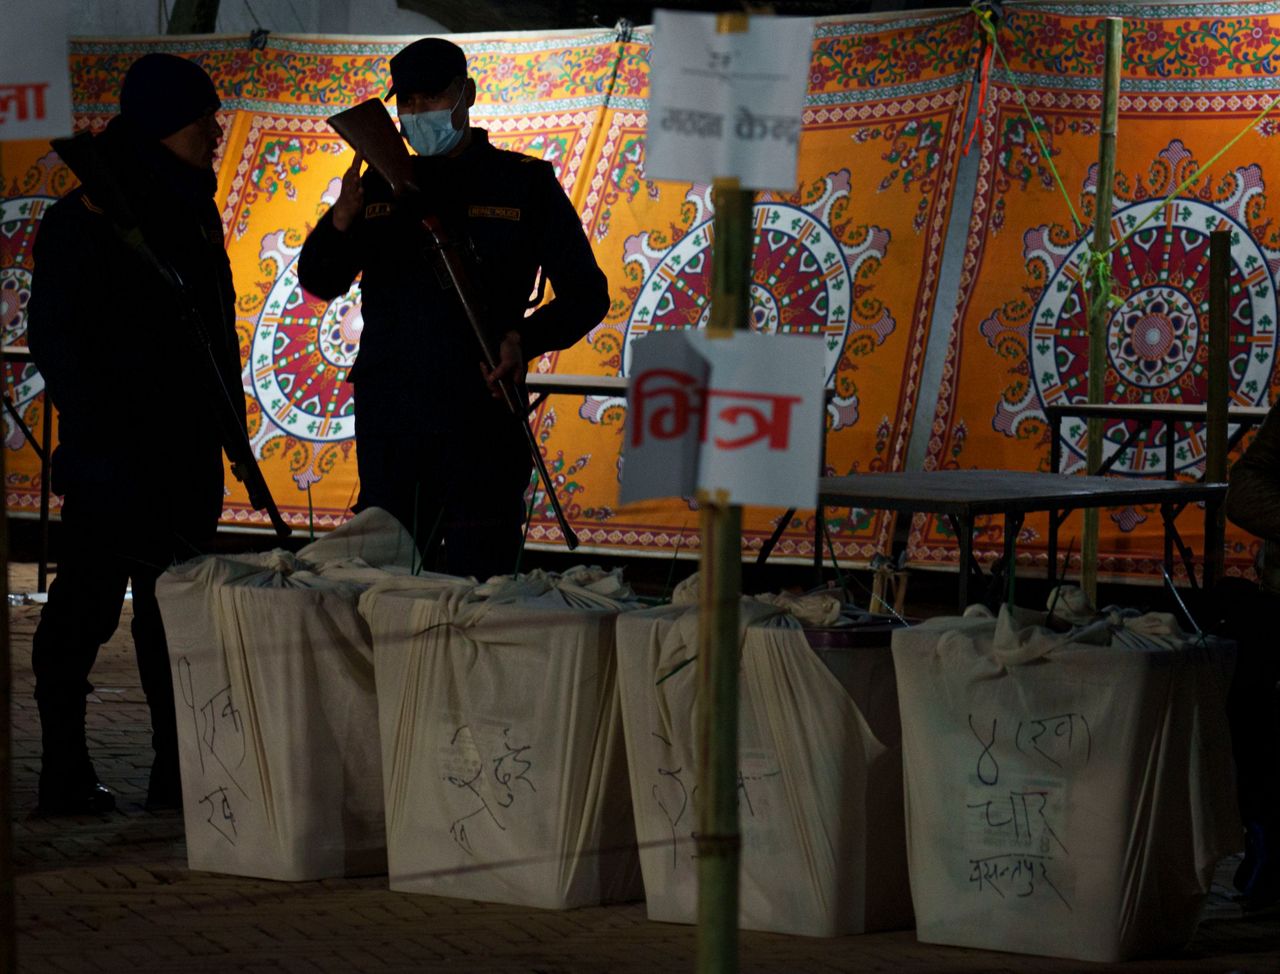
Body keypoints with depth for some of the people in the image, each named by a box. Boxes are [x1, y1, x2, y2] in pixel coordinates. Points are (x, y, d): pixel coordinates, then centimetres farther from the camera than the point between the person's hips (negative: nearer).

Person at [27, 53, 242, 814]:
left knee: (176, 609, 9)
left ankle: (179, 772, 14)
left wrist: (224, 421, 13)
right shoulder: (87, 220, -10)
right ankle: (66, 773, 3)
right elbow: (55, 338, -12)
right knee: (89, 603, -2)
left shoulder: (193, 211, 13)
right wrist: (96, 432, -17)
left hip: (186, 450, 7)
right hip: (114, 457, -7)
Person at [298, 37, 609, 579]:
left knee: (480, 575, -6)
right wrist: (341, 222, -12)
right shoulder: (383, 185, 13)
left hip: (482, 422, -3)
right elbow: (320, 283, 10)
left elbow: (586, 294, 5)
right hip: (387, 422, 4)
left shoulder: (525, 184, 4)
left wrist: (526, 340, -14)